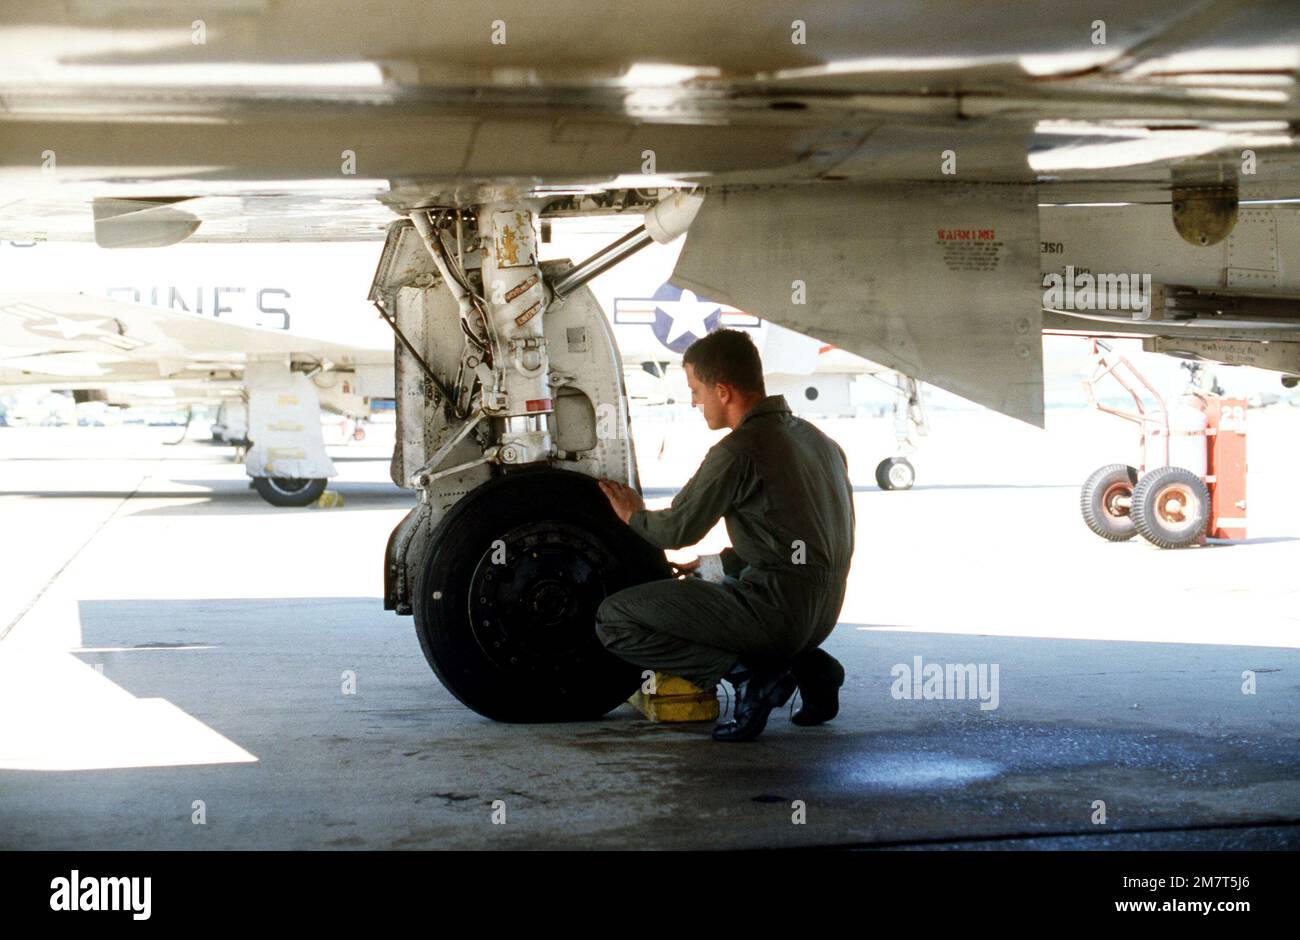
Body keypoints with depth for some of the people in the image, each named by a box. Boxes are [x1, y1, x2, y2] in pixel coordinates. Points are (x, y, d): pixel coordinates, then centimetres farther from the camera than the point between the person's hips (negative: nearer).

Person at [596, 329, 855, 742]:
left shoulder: (740, 451, -14)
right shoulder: (815, 438, 13)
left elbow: (678, 529, -4)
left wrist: (634, 516, 17)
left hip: (775, 611, -9)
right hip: (821, 614, 9)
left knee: (614, 618, -4)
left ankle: (747, 673, -13)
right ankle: (805, 665, 13)